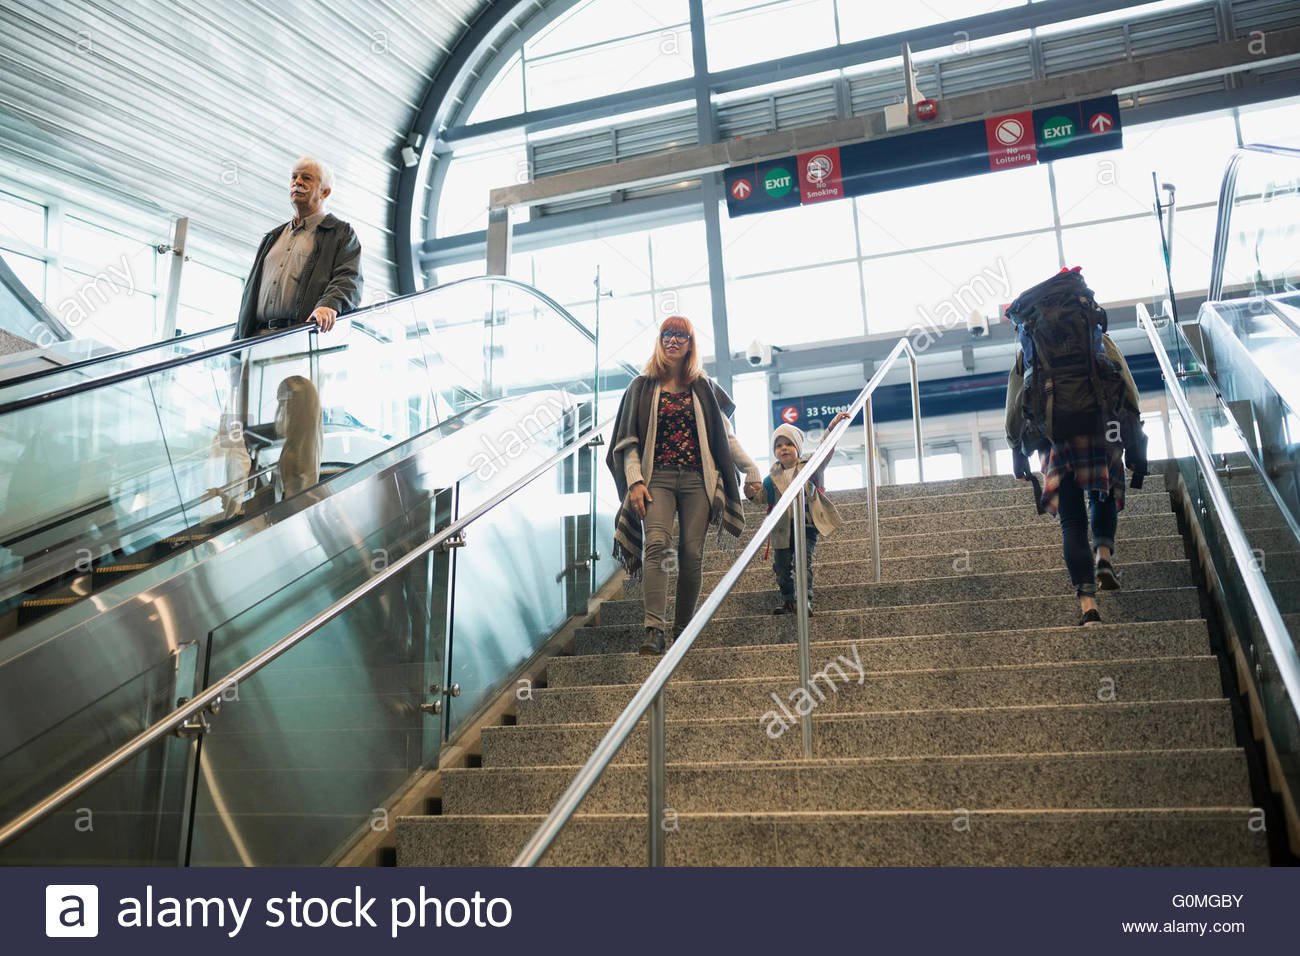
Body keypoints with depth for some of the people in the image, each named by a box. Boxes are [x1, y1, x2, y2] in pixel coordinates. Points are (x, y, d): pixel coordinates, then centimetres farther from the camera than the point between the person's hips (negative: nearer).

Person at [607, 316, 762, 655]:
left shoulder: (704, 388, 16)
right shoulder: (642, 387, 13)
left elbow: (726, 436, 17)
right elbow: (629, 442, 8)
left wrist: (751, 470, 9)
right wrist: (635, 481, -5)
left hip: (697, 479, 1)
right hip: (657, 477, -1)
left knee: (692, 553, -7)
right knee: (657, 544, -21)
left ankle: (682, 631, 3)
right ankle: (654, 631, -29)